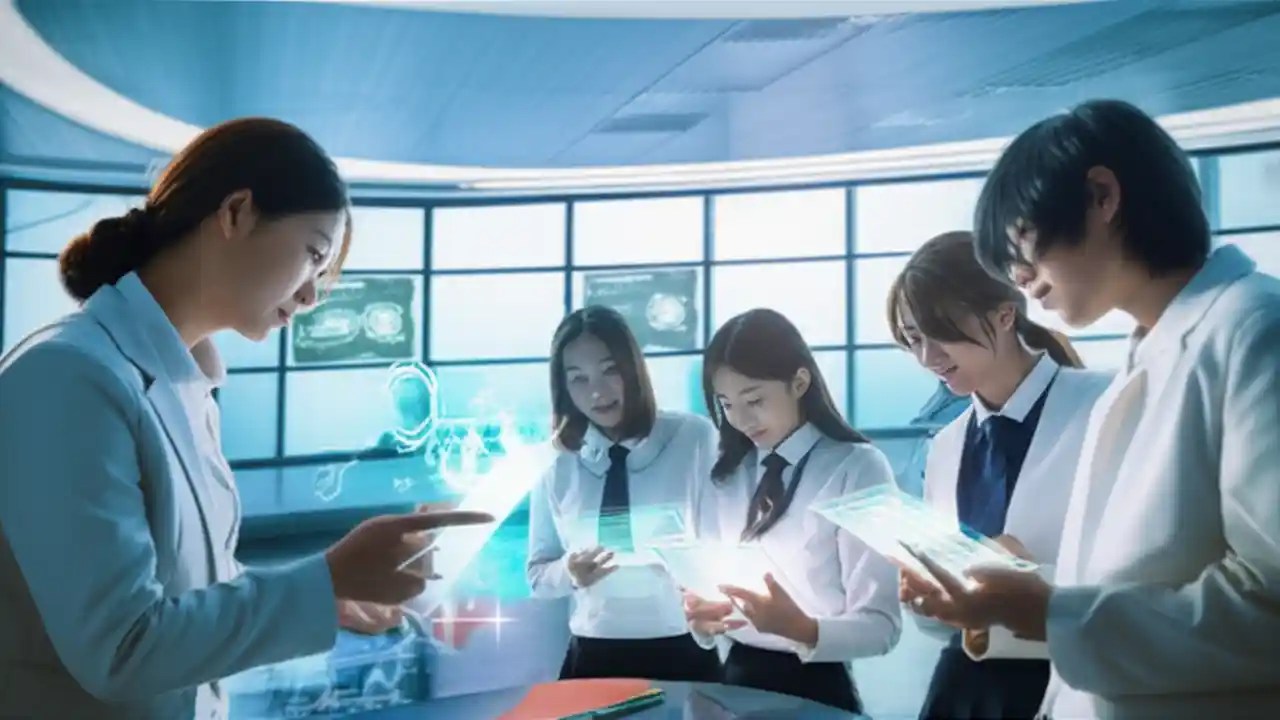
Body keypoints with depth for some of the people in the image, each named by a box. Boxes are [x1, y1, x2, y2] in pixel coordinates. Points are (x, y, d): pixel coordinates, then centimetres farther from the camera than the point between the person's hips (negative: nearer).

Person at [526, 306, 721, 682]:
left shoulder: (696, 439, -7)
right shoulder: (557, 464, 1)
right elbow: (538, 574, 8)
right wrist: (569, 573, -13)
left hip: (688, 652, -2)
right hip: (594, 655, 2)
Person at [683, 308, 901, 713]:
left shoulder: (857, 469, -10)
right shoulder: (717, 479, 5)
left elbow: (881, 626, -14)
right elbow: (704, 586, 8)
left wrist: (801, 628, -31)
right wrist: (700, 619, -13)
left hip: (818, 687, -4)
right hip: (737, 679, 4)